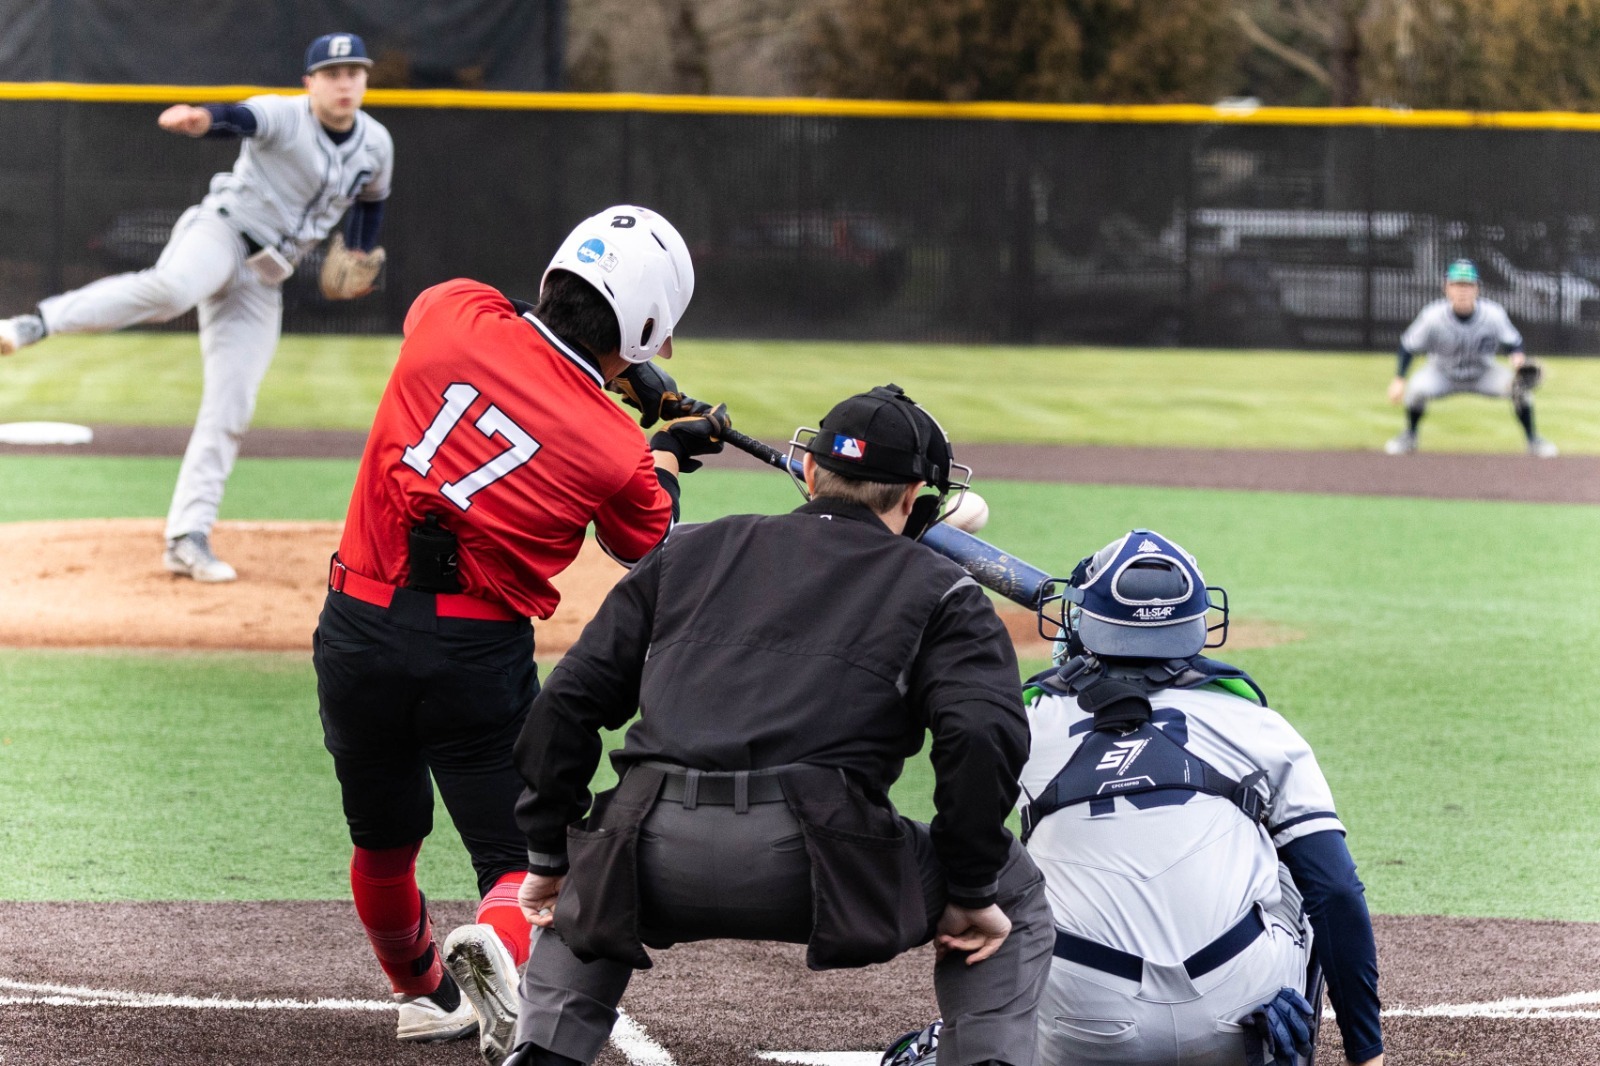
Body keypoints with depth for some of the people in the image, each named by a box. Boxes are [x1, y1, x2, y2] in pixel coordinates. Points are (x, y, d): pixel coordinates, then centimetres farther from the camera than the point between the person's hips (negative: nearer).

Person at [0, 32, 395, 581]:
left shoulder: (376, 144, 8)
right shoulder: (283, 115, -11)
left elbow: (371, 199, 30)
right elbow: (243, 118, -34)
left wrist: (359, 255, 17)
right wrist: (204, 117, -56)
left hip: (260, 284, 6)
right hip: (218, 231, -6)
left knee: (230, 412, -3)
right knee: (171, 289, -41)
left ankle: (187, 540, -2)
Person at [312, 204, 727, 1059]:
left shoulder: (451, 316, -5)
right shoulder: (617, 452, -9)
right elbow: (651, 551, 13)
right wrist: (668, 454, 32)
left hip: (356, 633, 4)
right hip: (477, 656, -4)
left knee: (384, 844, 25)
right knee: (523, 856, 6)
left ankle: (423, 992, 44)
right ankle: (502, 948, -26)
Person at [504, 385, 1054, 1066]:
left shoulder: (688, 553, 26)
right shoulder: (941, 591, 16)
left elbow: (570, 701, 20)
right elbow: (981, 737, -2)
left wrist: (547, 858, 25)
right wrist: (968, 894, 6)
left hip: (657, 858, 3)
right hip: (816, 868, -3)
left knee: (578, 889, 39)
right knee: (1013, 894, 22)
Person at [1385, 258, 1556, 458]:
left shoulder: (1494, 314, -24)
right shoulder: (1433, 316, -26)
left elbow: (1513, 343, -11)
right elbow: (1408, 346, -13)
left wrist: (1518, 357, -35)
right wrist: (1398, 380, -18)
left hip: (1483, 374, 1)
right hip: (1443, 374, -1)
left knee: (1518, 385, -24)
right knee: (1417, 387, -31)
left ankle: (1532, 439, -2)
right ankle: (1409, 436, -1)